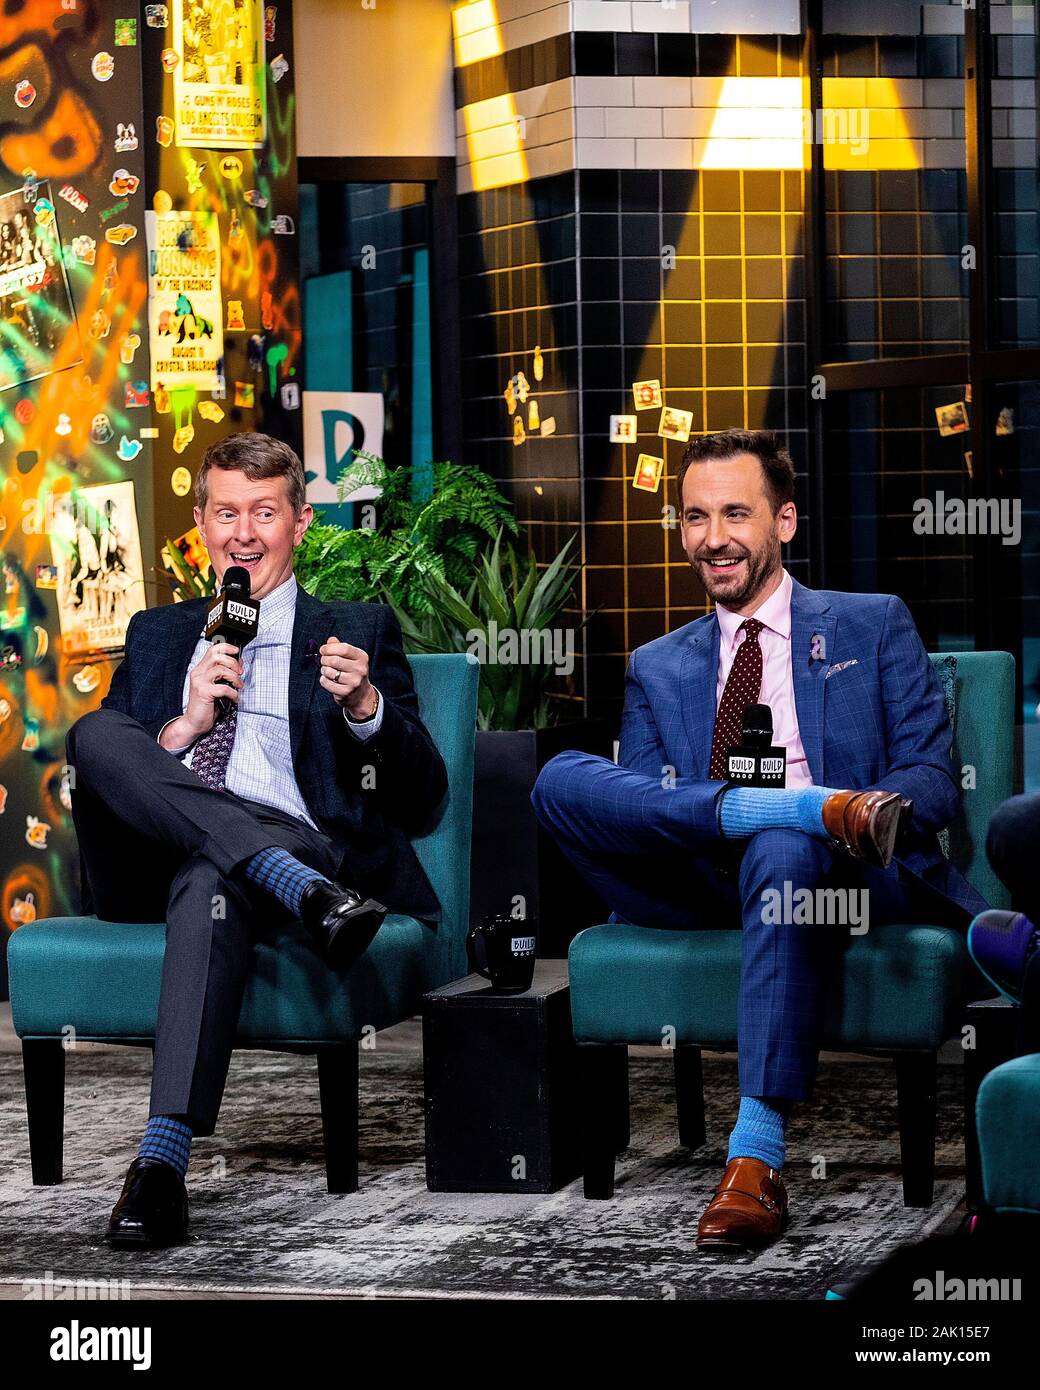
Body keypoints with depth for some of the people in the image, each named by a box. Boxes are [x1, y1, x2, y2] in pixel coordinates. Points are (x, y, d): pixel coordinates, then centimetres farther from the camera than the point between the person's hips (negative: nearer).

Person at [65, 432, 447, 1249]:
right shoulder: (157, 635, 27)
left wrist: (367, 707, -10)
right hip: (151, 865, 3)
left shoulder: (355, 632, 18)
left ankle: (165, 1157, -49)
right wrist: (183, 727, -1)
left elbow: (422, 800, 9)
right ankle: (308, 892, -40)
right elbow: (95, 774, 17)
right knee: (96, 733, -27)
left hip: (299, 840, -3)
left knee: (211, 878, -39)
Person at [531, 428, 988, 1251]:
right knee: (561, 778, -22)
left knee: (782, 852, -40)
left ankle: (757, 1155, -46)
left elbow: (933, 785, 6)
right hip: (702, 889, 3)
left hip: (846, 876, -3)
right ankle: (820, 808, -33)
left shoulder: (873, 627, 17)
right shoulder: (658, 669, 25)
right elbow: (634, 813, 13)